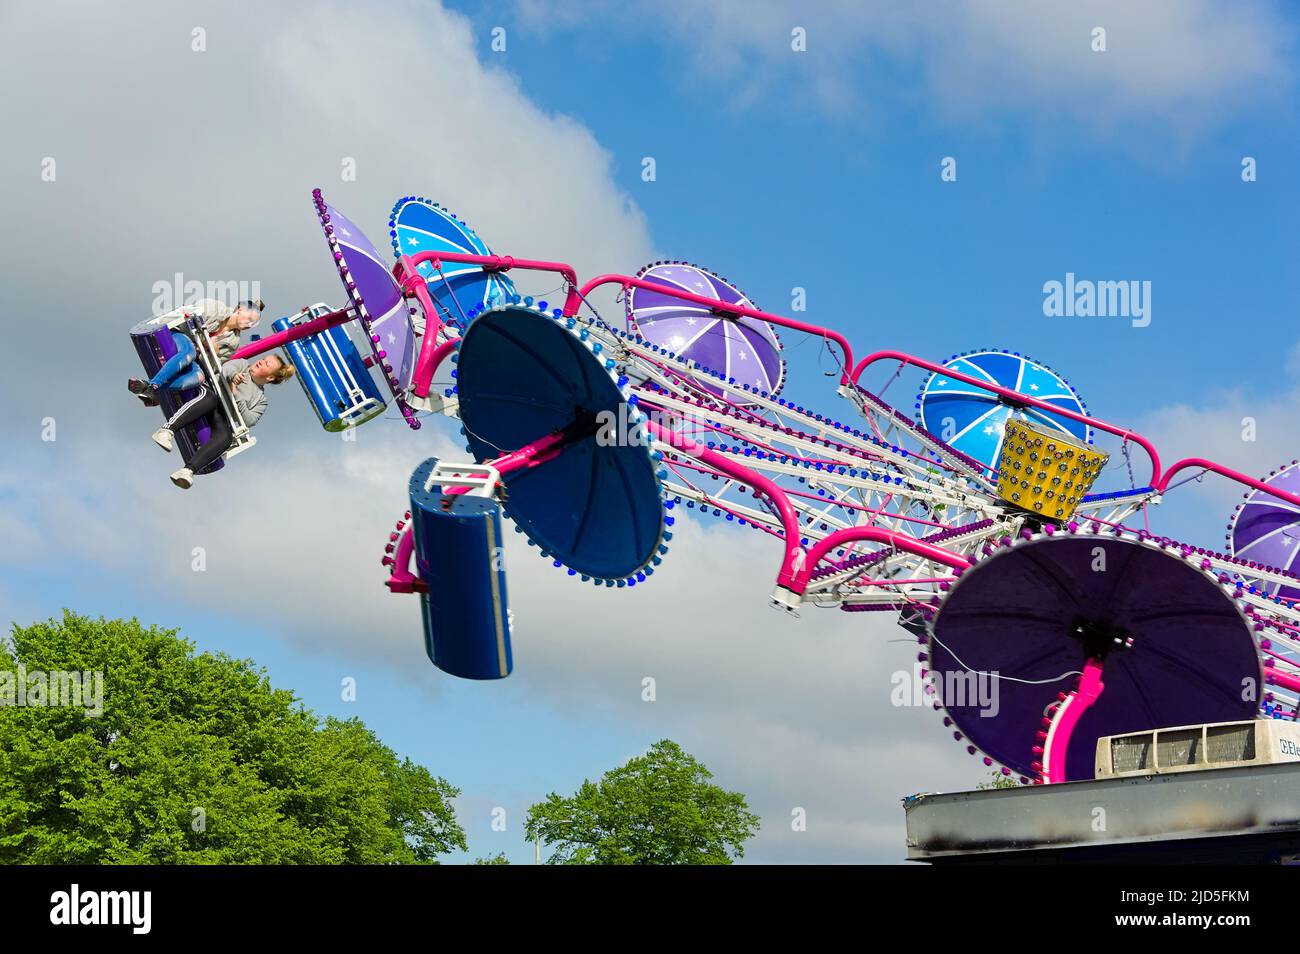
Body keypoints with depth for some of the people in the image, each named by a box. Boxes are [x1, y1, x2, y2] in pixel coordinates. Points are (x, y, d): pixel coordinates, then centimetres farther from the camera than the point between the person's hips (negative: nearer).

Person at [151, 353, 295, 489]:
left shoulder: (261, 400, 22)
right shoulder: (243, 365, 23)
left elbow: (250, 420, 5)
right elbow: (225, 368, 1)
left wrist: (236, 396, -8)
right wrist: (233, 375, -23)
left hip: (221, 417, 1)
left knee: (225, 435, -34)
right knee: (211, 398, -39)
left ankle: (188, 470, -52)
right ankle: (167, 430, -53)